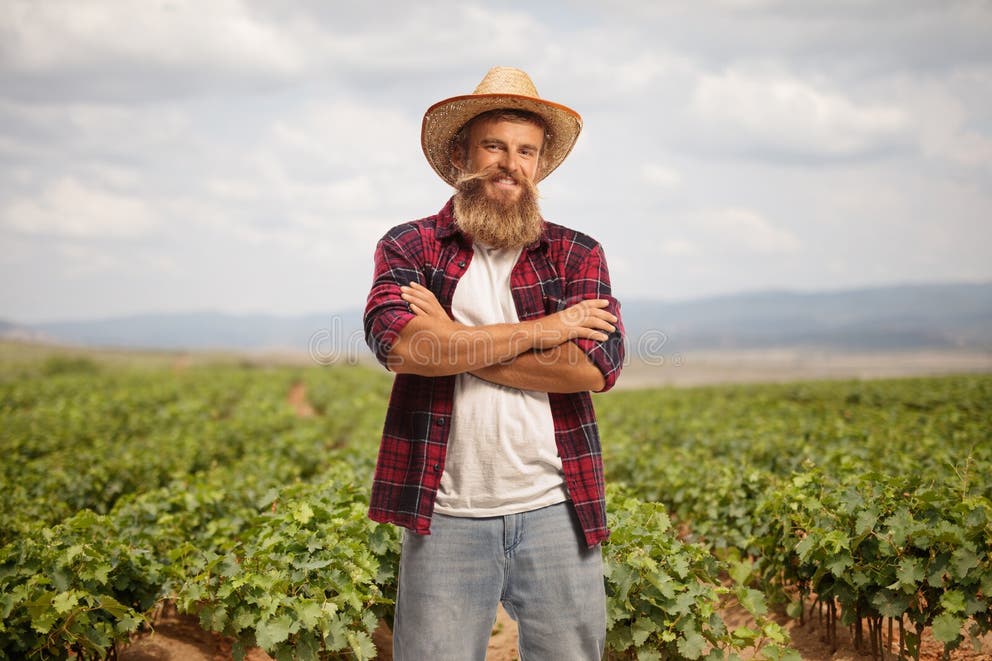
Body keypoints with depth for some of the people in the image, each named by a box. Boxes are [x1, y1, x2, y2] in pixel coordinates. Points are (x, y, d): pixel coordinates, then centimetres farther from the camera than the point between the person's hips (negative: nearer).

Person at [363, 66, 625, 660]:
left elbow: (598, 365, -9)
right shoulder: (409, 248, 5)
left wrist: (453, 341, -10)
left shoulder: (577, 255, 7)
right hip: (446, 516, -1)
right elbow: (399, 344, -15)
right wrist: (537, 330, -12)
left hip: (555, 511, 1)